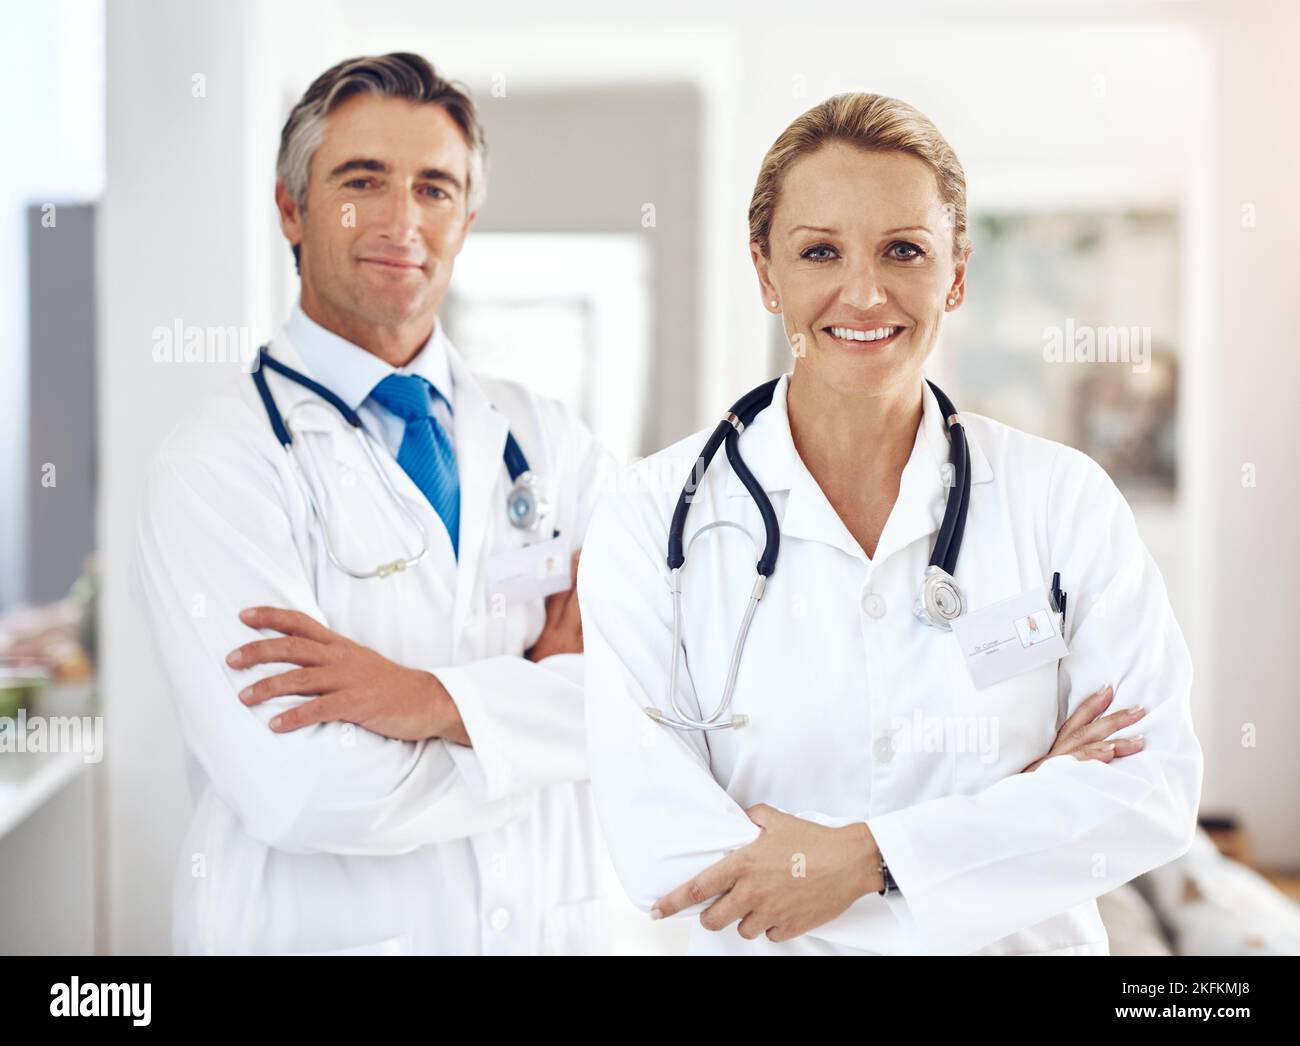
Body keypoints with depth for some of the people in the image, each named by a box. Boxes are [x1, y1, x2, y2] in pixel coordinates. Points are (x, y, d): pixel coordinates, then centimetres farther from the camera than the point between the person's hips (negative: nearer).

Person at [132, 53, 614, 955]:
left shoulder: (546, 438, 0)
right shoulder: (216, 469, -13)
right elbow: (305, 793, -24)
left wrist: (437, 698, -24)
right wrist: (549, 687, -14)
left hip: (554, 925, 4)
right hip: (322, 932, -3)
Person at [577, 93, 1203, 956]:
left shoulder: (1063, 495, -8)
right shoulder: (652, 518, -13)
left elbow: (1157, 783, -12)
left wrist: (864, 855, -21)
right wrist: (1018, 813, -19)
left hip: (1036, 940, 1)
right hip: (767, 948, -1)